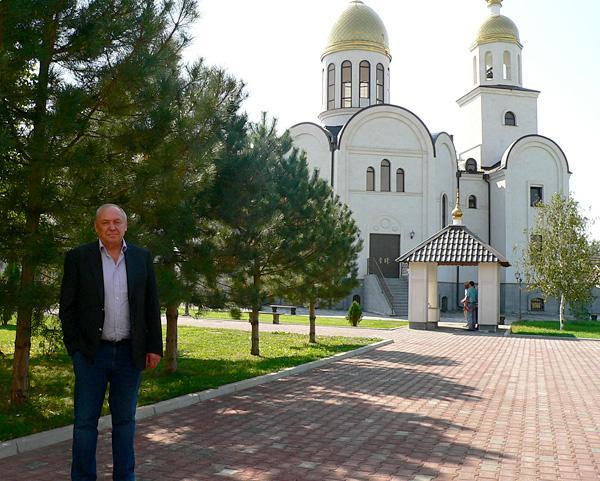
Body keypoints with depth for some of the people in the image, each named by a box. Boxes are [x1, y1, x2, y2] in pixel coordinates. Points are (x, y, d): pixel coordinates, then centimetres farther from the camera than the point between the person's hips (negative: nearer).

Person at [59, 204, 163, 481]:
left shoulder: (142, 258, 5)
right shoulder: (78, 258, -1)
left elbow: (151, 306, 7)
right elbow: (67, 308, 0)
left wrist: (154, 347, 2)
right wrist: (75, 348, -6)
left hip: (129, 353, 2)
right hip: (91, 353, -2)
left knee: (125, 420, 12)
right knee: (86, 421, 6)